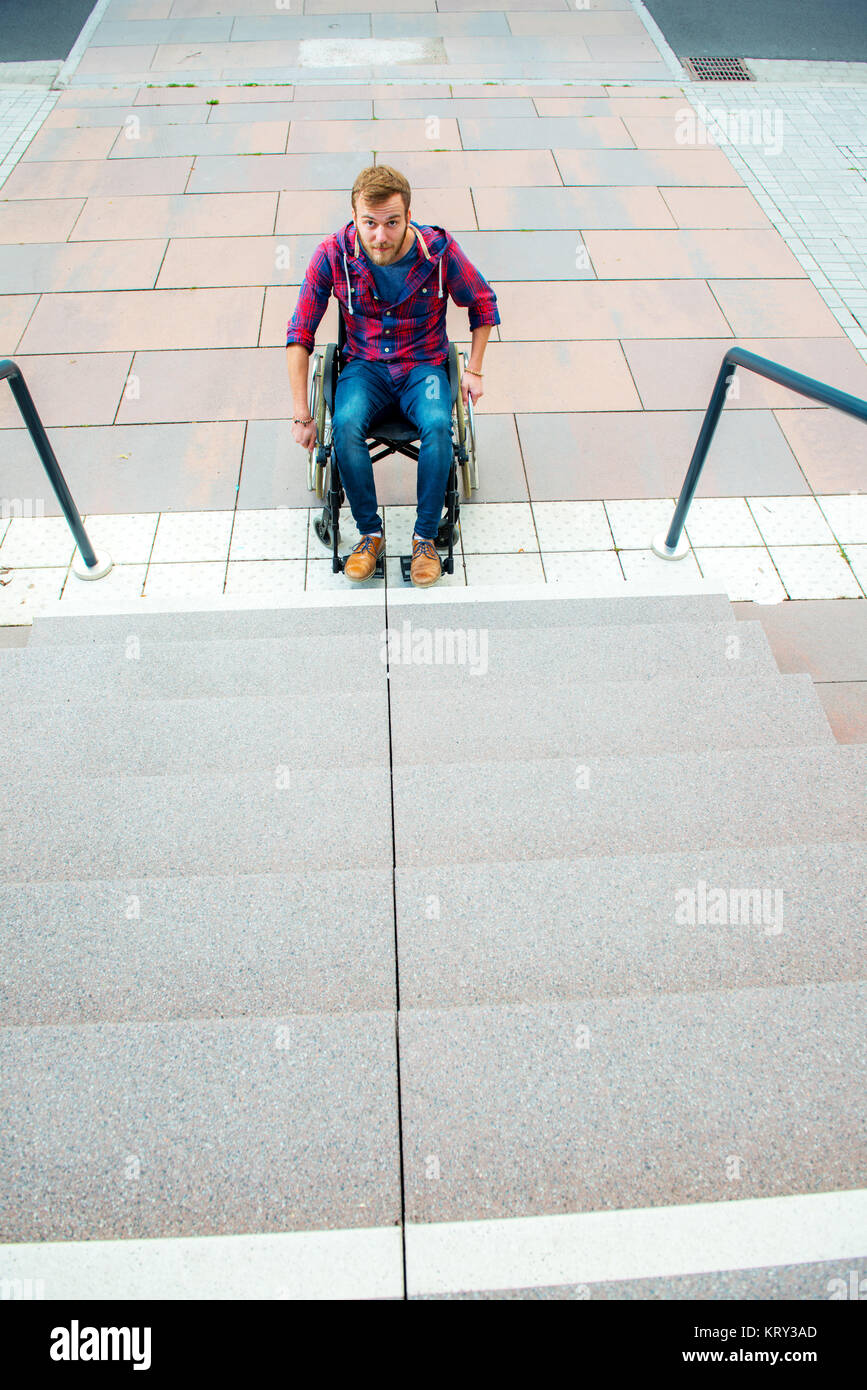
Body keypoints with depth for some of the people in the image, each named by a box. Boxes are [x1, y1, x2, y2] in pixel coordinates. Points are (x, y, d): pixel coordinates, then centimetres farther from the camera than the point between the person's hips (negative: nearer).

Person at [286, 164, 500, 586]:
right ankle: (369, 532, -13)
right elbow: (300, 334, -6)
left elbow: (483, 305, 5)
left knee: (437, 425, -33)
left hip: (424, 363, -1)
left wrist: (474, 370, 1)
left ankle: (426, 536, -16)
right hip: (365, 364, 1)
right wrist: (301, 415, -9)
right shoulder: (332, 255, -14)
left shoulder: (439, 251, -14)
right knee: (346, 425, -32)